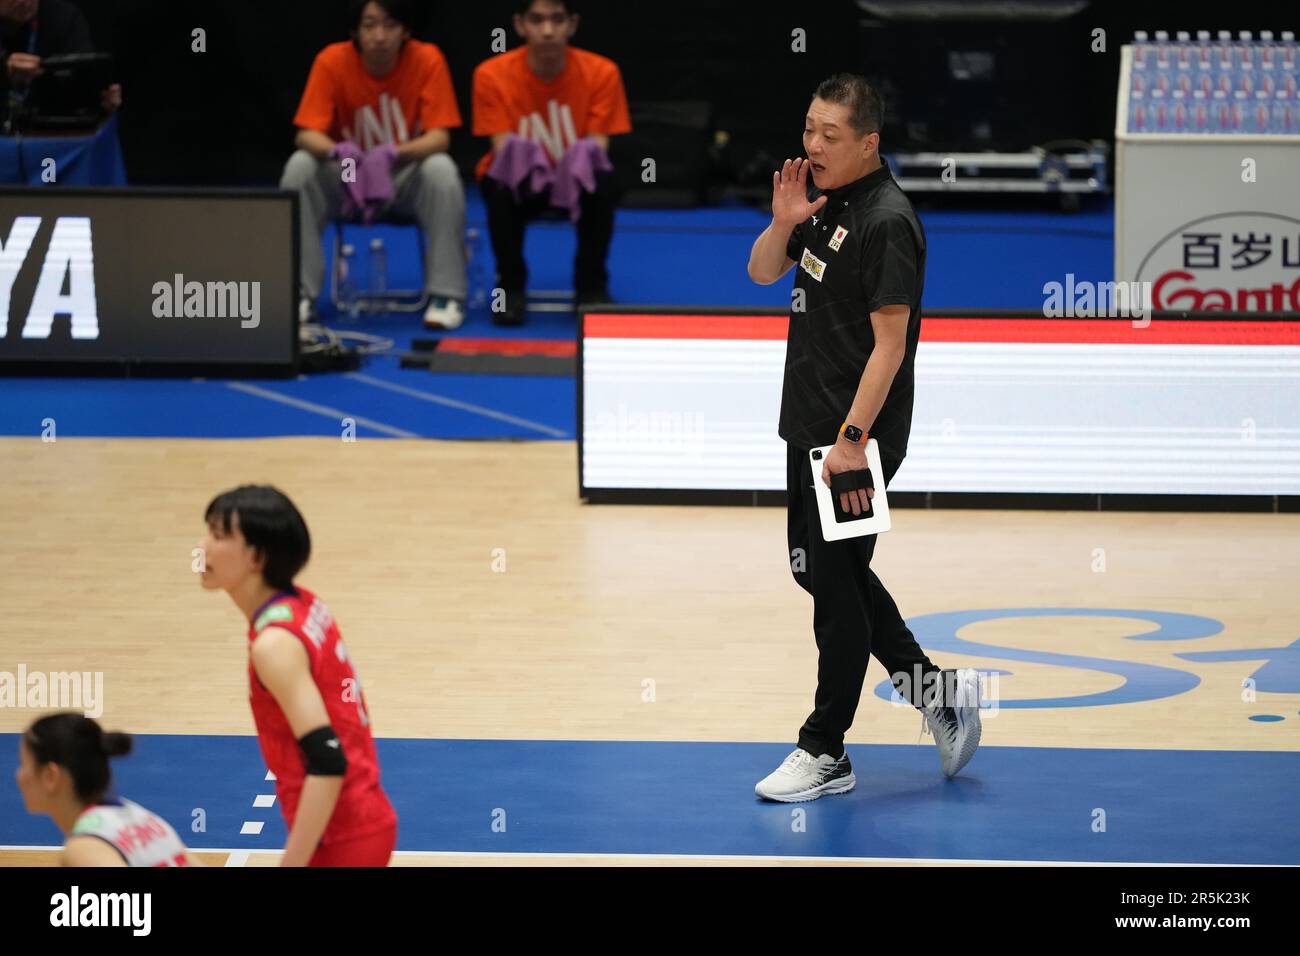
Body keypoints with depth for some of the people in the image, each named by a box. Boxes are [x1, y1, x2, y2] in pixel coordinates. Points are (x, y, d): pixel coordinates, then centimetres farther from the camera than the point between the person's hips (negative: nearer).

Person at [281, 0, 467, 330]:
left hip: (408, 179, -1)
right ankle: (297, 292, -20)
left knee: (441, 169, -32)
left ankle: (446, 295, -25)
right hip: (348, 178, 1)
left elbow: (439, 138, -20)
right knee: (300, 166, -27)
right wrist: (339, 152, -42)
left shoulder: (427, 60, -15)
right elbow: (307, 135, -19)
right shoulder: (332, 61, -14)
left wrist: (393, 153, -40)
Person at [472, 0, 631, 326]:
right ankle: (510, 285, -12)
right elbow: (502, 148, -18)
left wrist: (582, 164, -41)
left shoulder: (601, 73, -14)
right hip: (524, 179, -1)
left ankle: (591, 286, -13)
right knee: (499, 186, -34)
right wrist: (521, 163, -43)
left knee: (603, 185, -32)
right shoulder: (491, 75, -16)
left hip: (573, 179, 1)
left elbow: (598, 147, -15)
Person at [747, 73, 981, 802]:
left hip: (856, 434, -10)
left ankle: (826, 753, 7)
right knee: (815, 568, 16)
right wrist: (784, 222, -6)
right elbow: (764, 273, 16)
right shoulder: (826, 201, 8)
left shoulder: (887, 221, -19)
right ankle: (934, 689, 26)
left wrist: (853, 440, -25)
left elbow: (890, 342, -22)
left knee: (835, 579, -2)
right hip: (810, 426, 10)